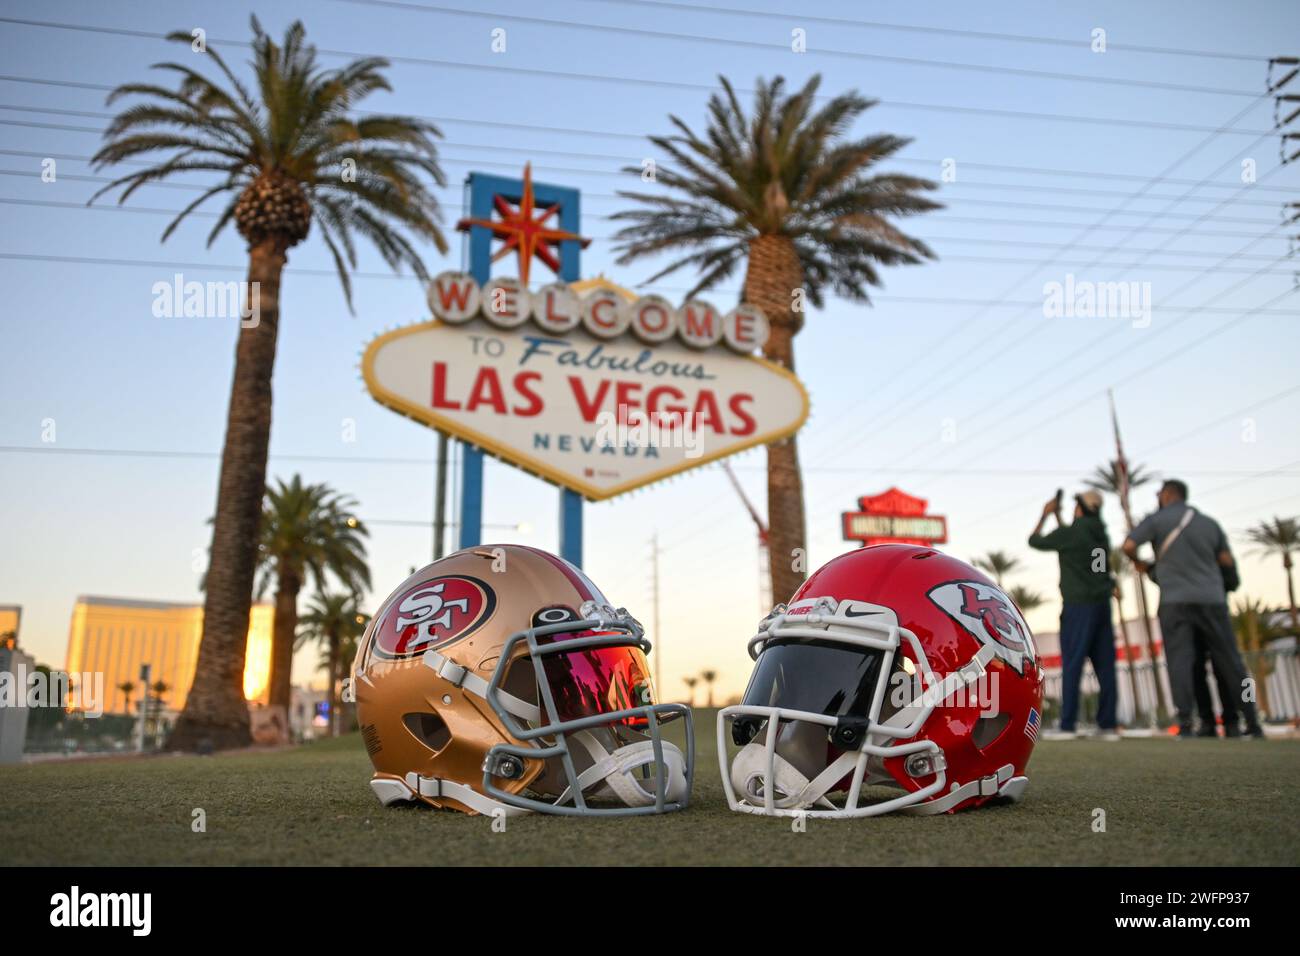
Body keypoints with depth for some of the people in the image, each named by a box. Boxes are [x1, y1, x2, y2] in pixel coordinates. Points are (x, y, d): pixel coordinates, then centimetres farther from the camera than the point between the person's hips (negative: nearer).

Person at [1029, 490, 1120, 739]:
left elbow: (1035, 541, 5)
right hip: (1102, 604, 7)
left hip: (1078, 606, -7)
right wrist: (1057, 516, 35)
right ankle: (1108, 725, 4)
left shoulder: (1070, 532, -9)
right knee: (1104, 665, 4)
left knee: (1072, 665, -7)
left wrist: (1045, 514, 18)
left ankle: (1067, 725, -9)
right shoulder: (1100, 534, 12)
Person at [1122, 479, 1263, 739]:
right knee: (1228, 661, 8)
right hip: (1211, 598, 3)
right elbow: (1227, 561, 12)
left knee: (1180, 661, -5)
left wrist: (1139, 562, 12)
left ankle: (1185, 723, -14)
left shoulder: (1156, 520, 1)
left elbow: (1128, 545, -8)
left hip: (1175, 600, -3)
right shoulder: (1210, 523, 11)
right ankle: (1252, 723, 10)